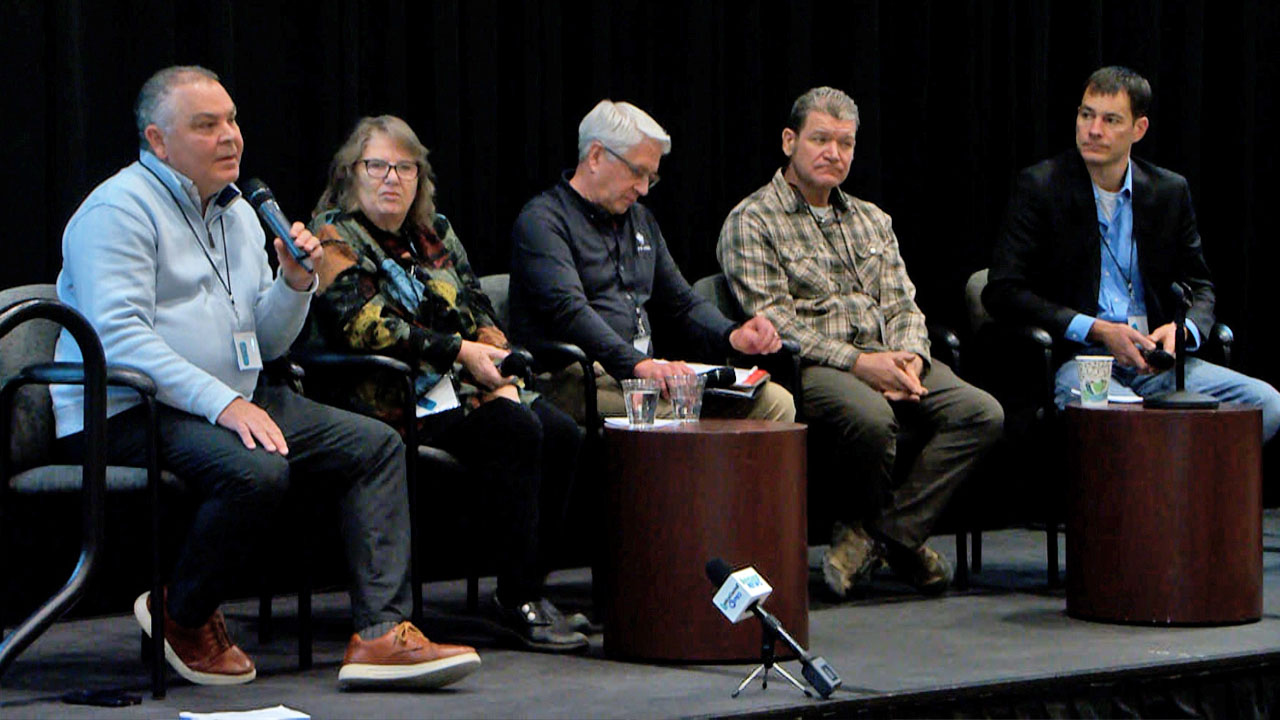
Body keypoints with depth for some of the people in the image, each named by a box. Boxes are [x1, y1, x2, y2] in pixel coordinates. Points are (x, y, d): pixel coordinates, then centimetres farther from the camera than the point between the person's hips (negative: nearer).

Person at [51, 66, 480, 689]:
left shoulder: (238, 213, 18)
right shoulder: (119, 210, -9)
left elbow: (266, 344, 20)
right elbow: (118, 338, -22)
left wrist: (295, 283, -2)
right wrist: (222, 403, -28)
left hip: (237, 402, 9)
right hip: (128, 411, -9)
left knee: (376, 445, -4)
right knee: (256, 471, -34)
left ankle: (380, 633, -12)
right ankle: (183, 615, -8)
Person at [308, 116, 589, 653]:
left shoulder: (435, 235, 21)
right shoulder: (335, 236, 0)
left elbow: (481, 315, 18)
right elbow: (361, 326, -14)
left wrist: (499, 372, -4)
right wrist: (460, 351, -15)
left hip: (466, 385, 7)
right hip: (395, 397, -7)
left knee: (563, 435, -18)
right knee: (516, 430, -29)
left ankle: (528, 586, -13)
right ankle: (518, 599, -26)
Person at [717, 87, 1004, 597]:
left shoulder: (871, 221, 24)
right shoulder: (751, 222, 2)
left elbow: (902, 306, 18)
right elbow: (771, 319, -9)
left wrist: (909, 357, -7)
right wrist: (856, 362, -18)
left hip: (884, 357, 6)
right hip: (810, 365, -6)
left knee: (982, 412, -19)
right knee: (872, 416, -39)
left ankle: (870, 533, -17)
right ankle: (899, 537, -9)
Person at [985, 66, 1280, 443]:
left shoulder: (1169, 191, 12)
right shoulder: (1040, 186, 0)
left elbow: (1199, 287, 20)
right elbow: (1002, 291, -5)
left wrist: (1183, 330, -6)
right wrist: (1095, 330, -14)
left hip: (1153, 360, 5)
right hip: (1075, 358, -5)